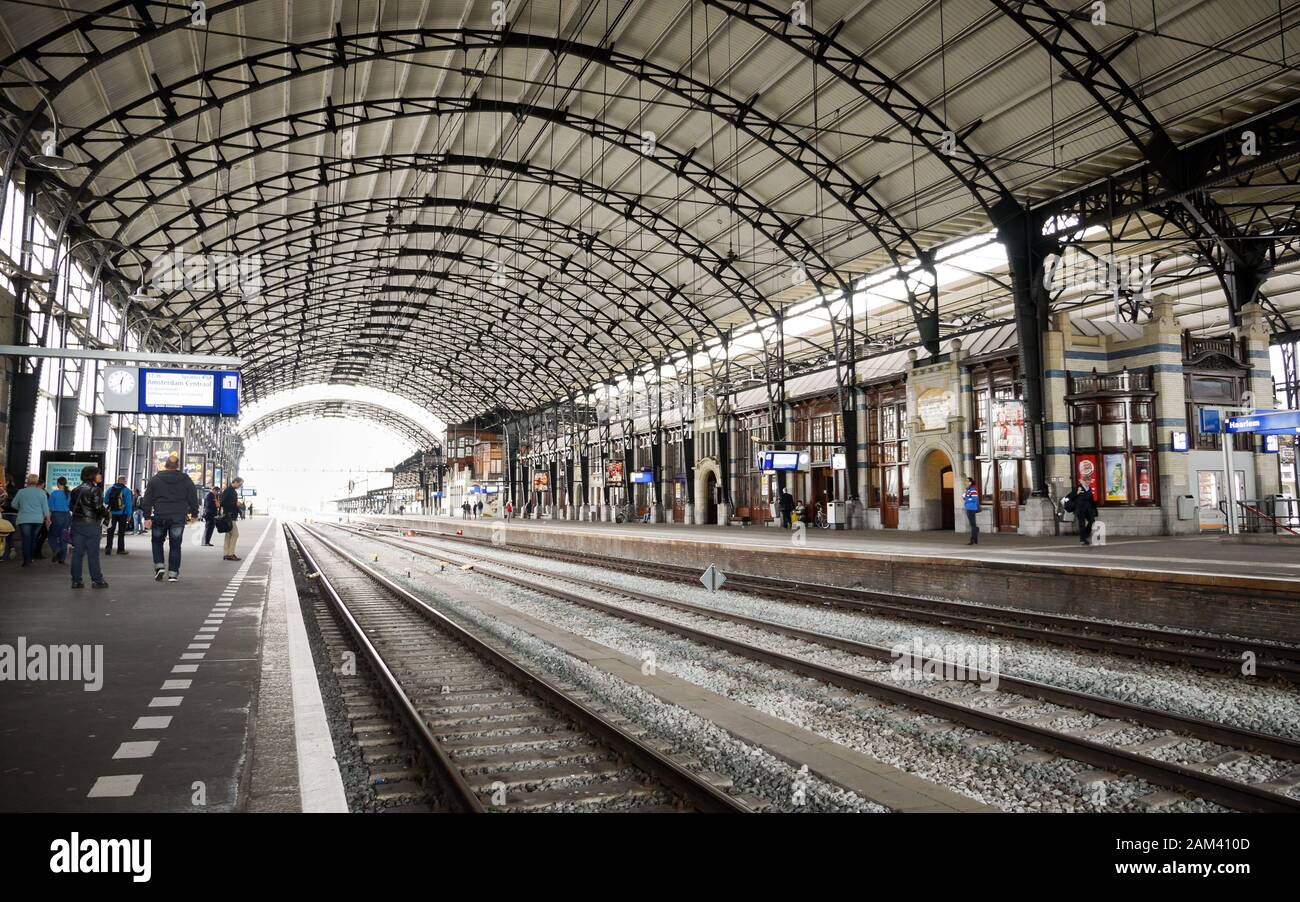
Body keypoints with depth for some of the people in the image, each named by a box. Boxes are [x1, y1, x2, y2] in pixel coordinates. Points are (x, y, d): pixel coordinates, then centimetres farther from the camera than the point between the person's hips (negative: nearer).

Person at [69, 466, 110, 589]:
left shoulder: (76, 490, 10)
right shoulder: (95, 490, -12)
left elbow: (70, 505, 11)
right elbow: (98, 508, -17)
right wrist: (106, 513, 1)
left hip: (76, 523, 6)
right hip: (91, 524, -6)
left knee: (77, 553, 8)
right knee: (93, 554, 0)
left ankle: (76, 581, 9)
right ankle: (96, 580, 6)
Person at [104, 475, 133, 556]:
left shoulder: (110, 489, 2)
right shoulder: (126, 490, -8)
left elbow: (105, 501, 6)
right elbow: (128, 504, -10)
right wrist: (129, 516, -6)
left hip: (112, 513, 2)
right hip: (122, 514, -2)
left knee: (110, 531, 8)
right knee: (121, 532, 6)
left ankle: (108, 547, -2)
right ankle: (121, 549, 9)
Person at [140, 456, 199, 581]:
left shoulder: (155, 479, 3)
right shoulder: (186, 480, 3)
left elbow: (147, 500, 1)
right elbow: (193, 498, 6)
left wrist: (147, 517, 3)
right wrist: (194, 513, 16)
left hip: (160, 517, 0)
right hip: (179, 517, 0)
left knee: (157, 542, 19)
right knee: (175, 545, 5)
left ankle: (159, 566, 4)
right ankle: (173, 573, 4)